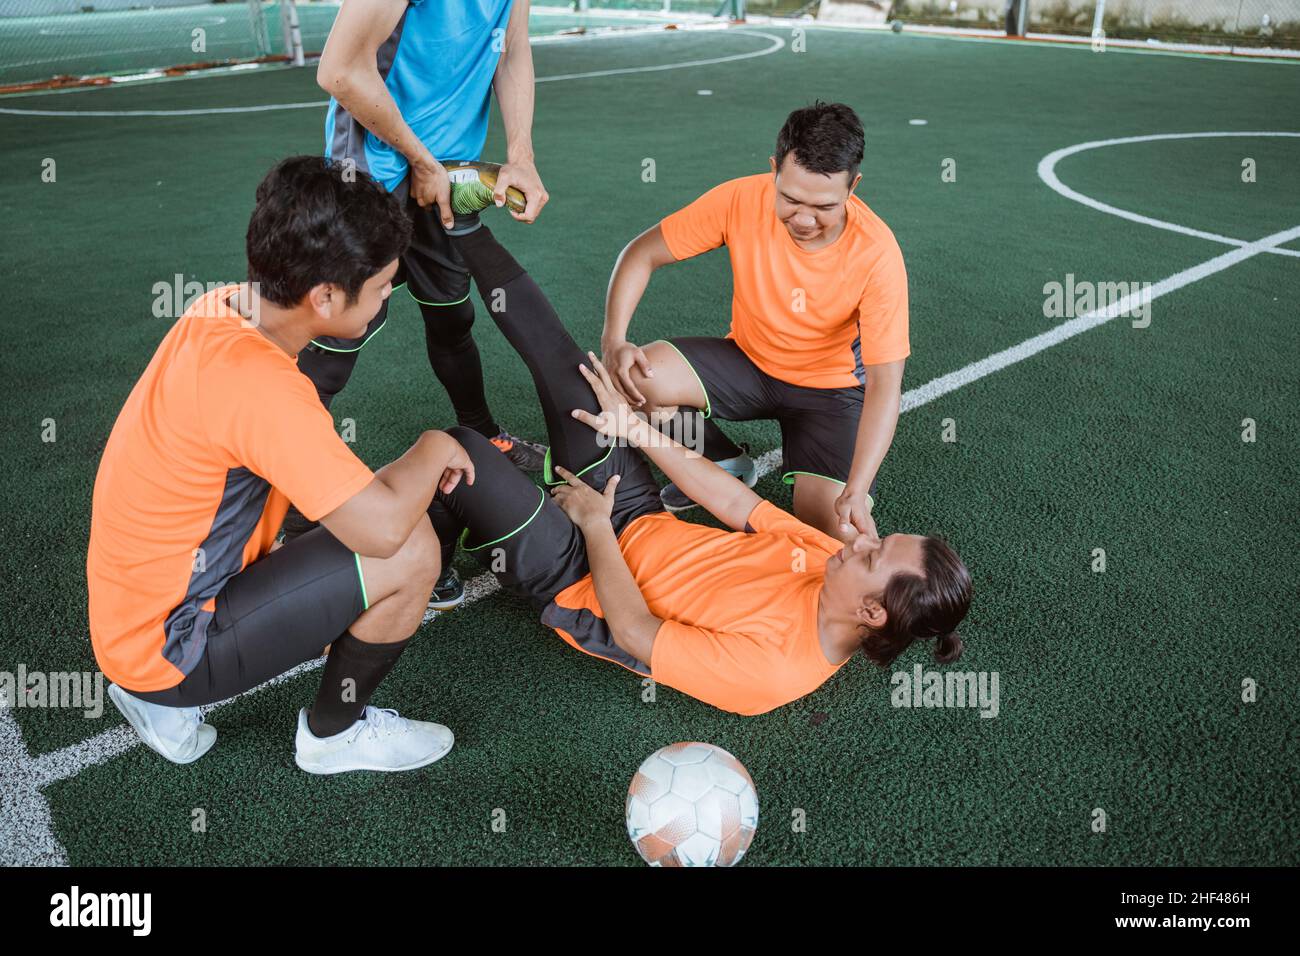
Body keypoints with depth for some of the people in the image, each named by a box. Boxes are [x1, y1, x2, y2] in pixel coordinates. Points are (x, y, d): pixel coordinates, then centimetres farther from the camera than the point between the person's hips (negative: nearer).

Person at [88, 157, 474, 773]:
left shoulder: (223, 307, -5)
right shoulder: (257, 383, -32)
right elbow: (382, 528, -32)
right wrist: (434, 449, -13)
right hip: (167, 647, -9)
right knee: (409, 552, -19)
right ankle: (335, 734, 9)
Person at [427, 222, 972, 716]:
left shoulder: (773, 670, -33)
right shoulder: (832, 560, -12)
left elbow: (634, 633, -28)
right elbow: (736, 504, -4)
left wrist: (595, 525, -18)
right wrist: (635, 429, -3)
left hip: (575, 581, -6)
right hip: (640, 520, 6)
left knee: (460, 451, -23)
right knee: (561, 359, -2)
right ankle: (465, 230, 18)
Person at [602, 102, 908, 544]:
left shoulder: (877, 252, -27)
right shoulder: (741, 200, -21)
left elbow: (884, 384, -26)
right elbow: (642, 254, -11)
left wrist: (856, 493, -37)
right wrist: (614, 341, -28)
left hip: (832, 386, -3)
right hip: (749, 361, 3)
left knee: (837, 531, -24)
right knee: (637, 376, -23)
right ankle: (724, 464, 5)